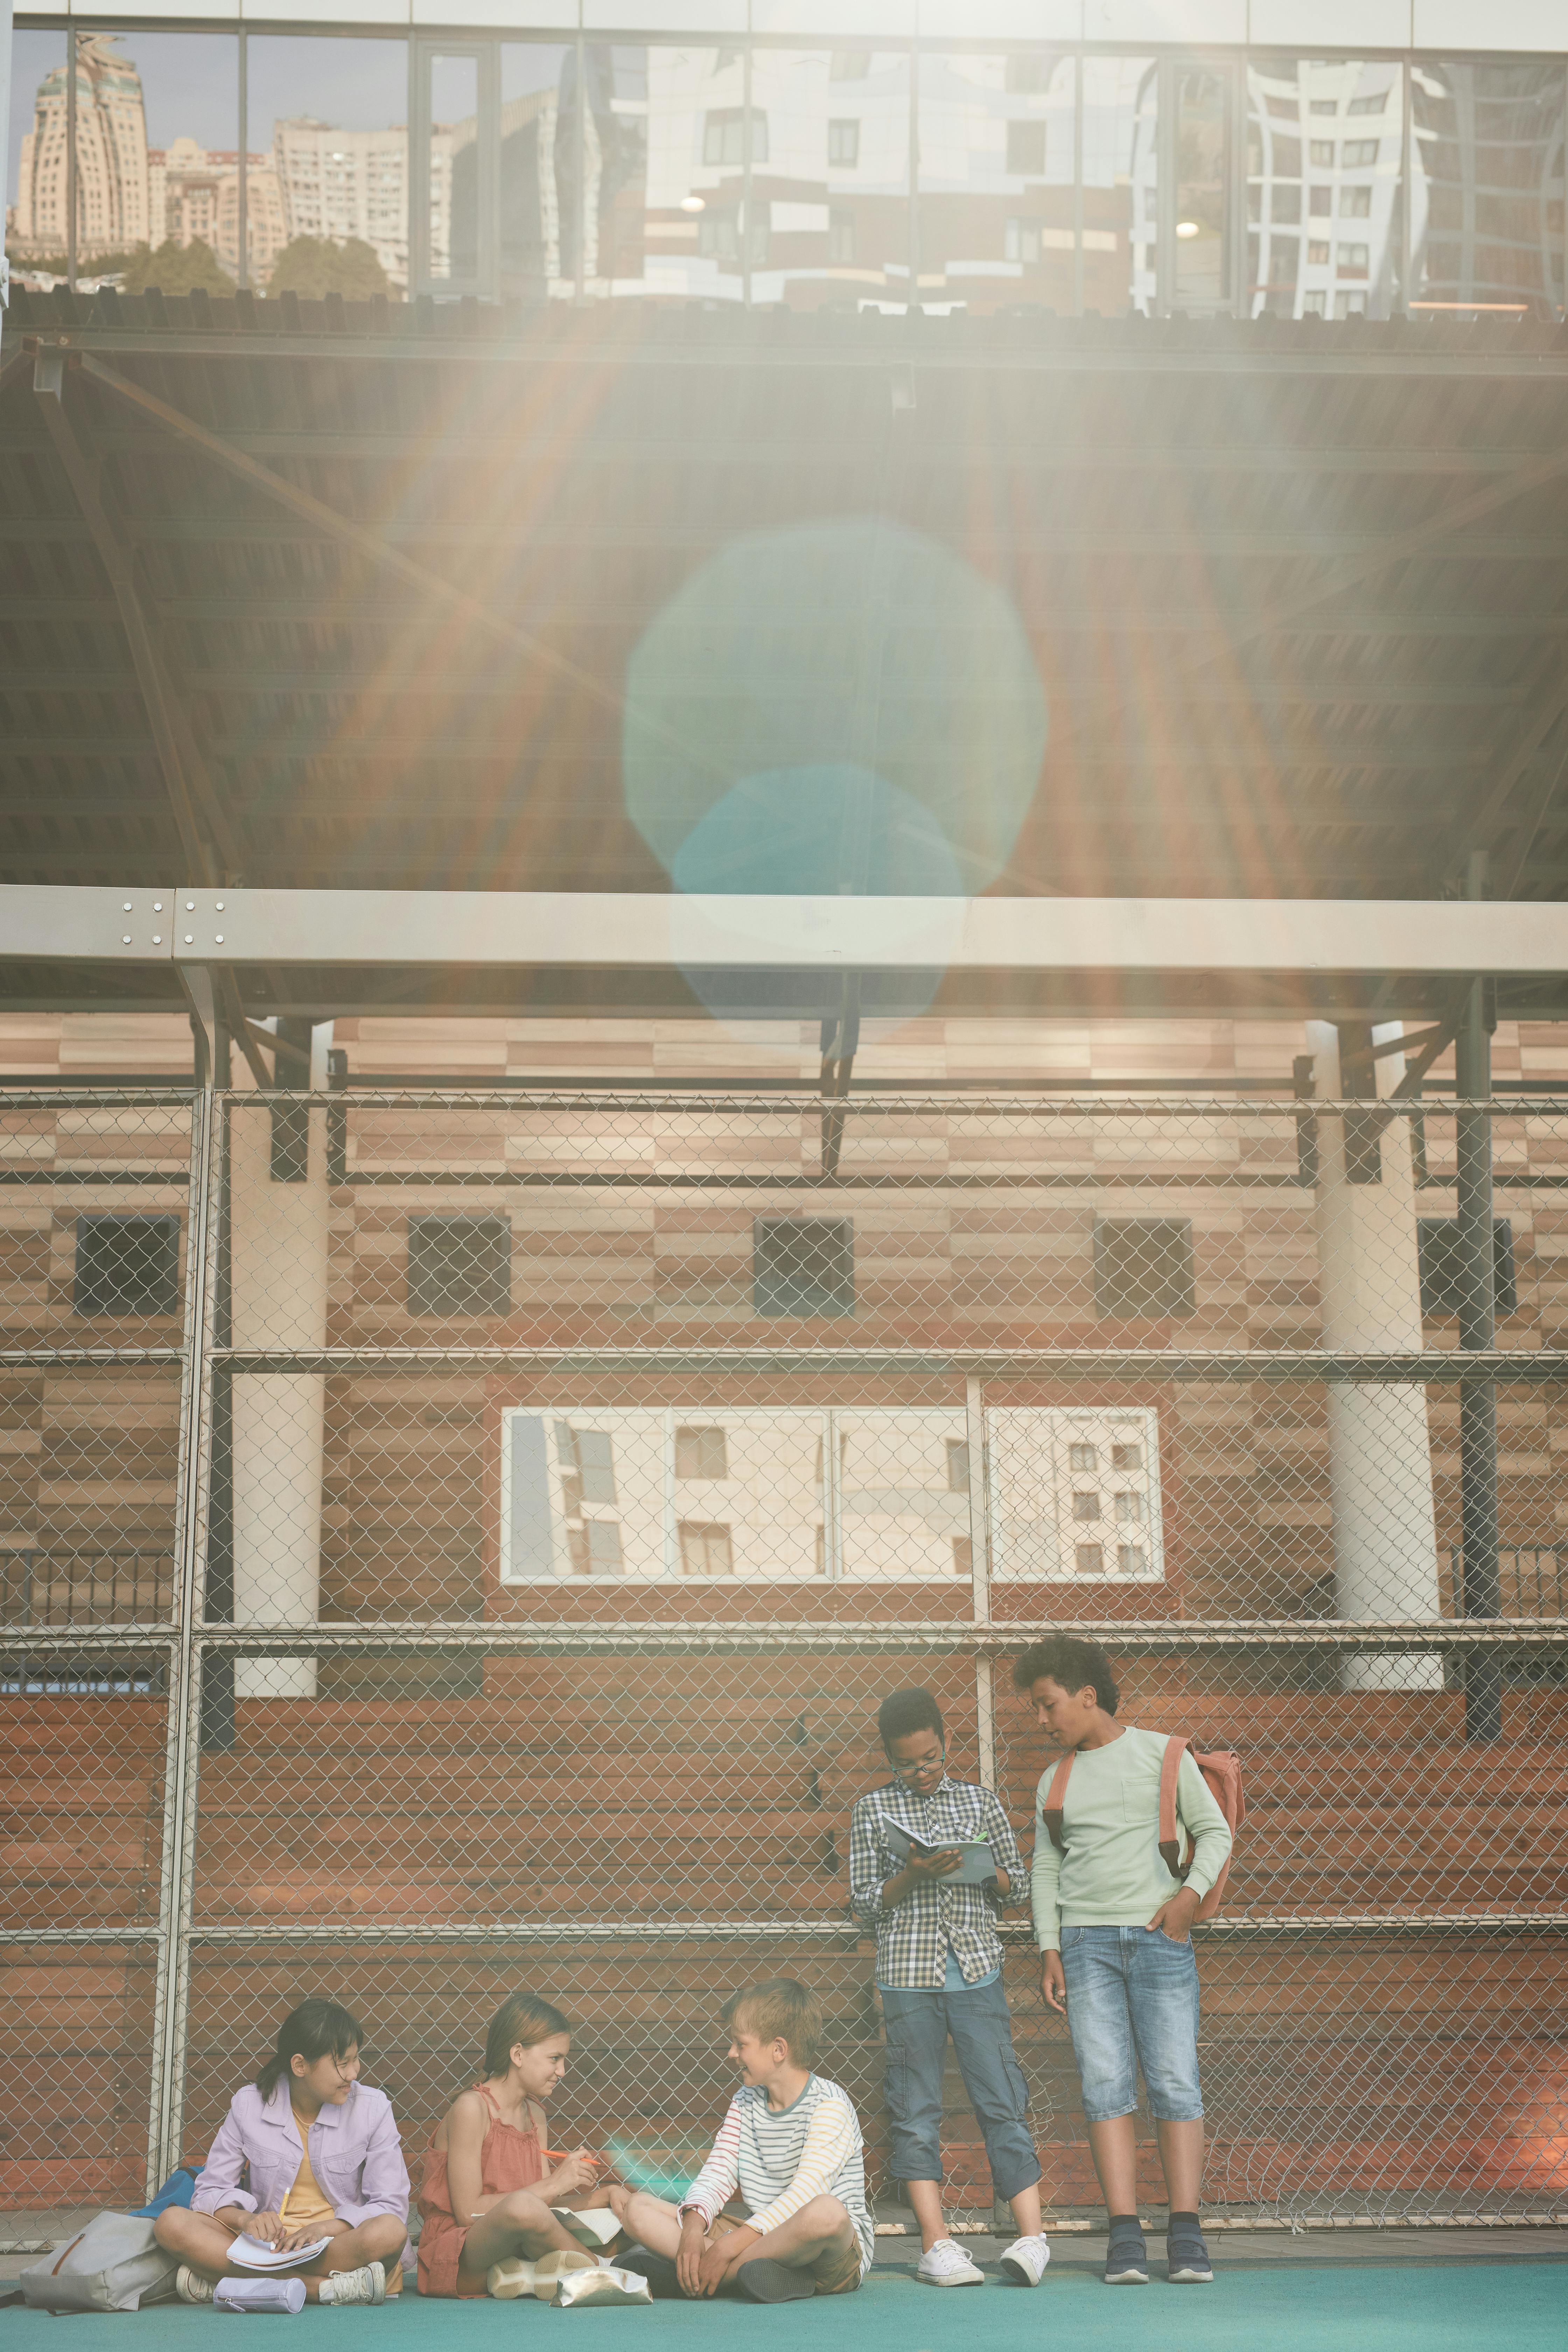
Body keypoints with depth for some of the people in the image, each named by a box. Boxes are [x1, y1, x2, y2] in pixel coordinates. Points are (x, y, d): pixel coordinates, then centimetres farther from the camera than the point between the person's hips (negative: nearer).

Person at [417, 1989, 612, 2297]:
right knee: (523, 2205, -35)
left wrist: (572, 2187, -15)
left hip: (516, 2253, 7)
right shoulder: (472, 2108, -11)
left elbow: (547, 2201, 6)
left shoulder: (535, 2114, 14)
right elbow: (468, 2212, -17)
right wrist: (554, 2185, -16)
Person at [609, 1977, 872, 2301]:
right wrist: (693, 2228, -18)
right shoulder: (745, 2103, 11)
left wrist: (731, 2245, -26)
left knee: (826, 2212, -43)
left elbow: (805, 2193, -21)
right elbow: (717, 2174, 4)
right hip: (761, 2237, 7)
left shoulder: (829, 2104, -11)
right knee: (638, 2208, -6)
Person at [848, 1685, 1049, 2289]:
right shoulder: (873, 1809, 7)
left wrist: (981, 1873, -7)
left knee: (1002, 2099, -4)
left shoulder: (979, 1801, 11)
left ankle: (1031, 2237, -4)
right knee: (916, 2107, -1)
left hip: (976, 1969, 0)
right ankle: (937, 2244, 3)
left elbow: (1016, 1881, 15)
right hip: (908, 1974, 0)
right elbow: (864, 1901, 5)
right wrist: (911, 1878, -13)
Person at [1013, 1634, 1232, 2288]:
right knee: (1106, 2086, -5)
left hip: (1160, 1938, -2)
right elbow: (1044, 1867, 17)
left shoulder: (1162, 1754, 7)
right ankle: (1124, 2234, -5)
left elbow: (1214, 1830, 8)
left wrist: (1191, 1893, -7)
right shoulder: (1055, 1780, 16)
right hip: (1086, 1941, 2)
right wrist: (1049, 1950, 6)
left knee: (1176, 2083, -7)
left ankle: (1185, 2234, -3)